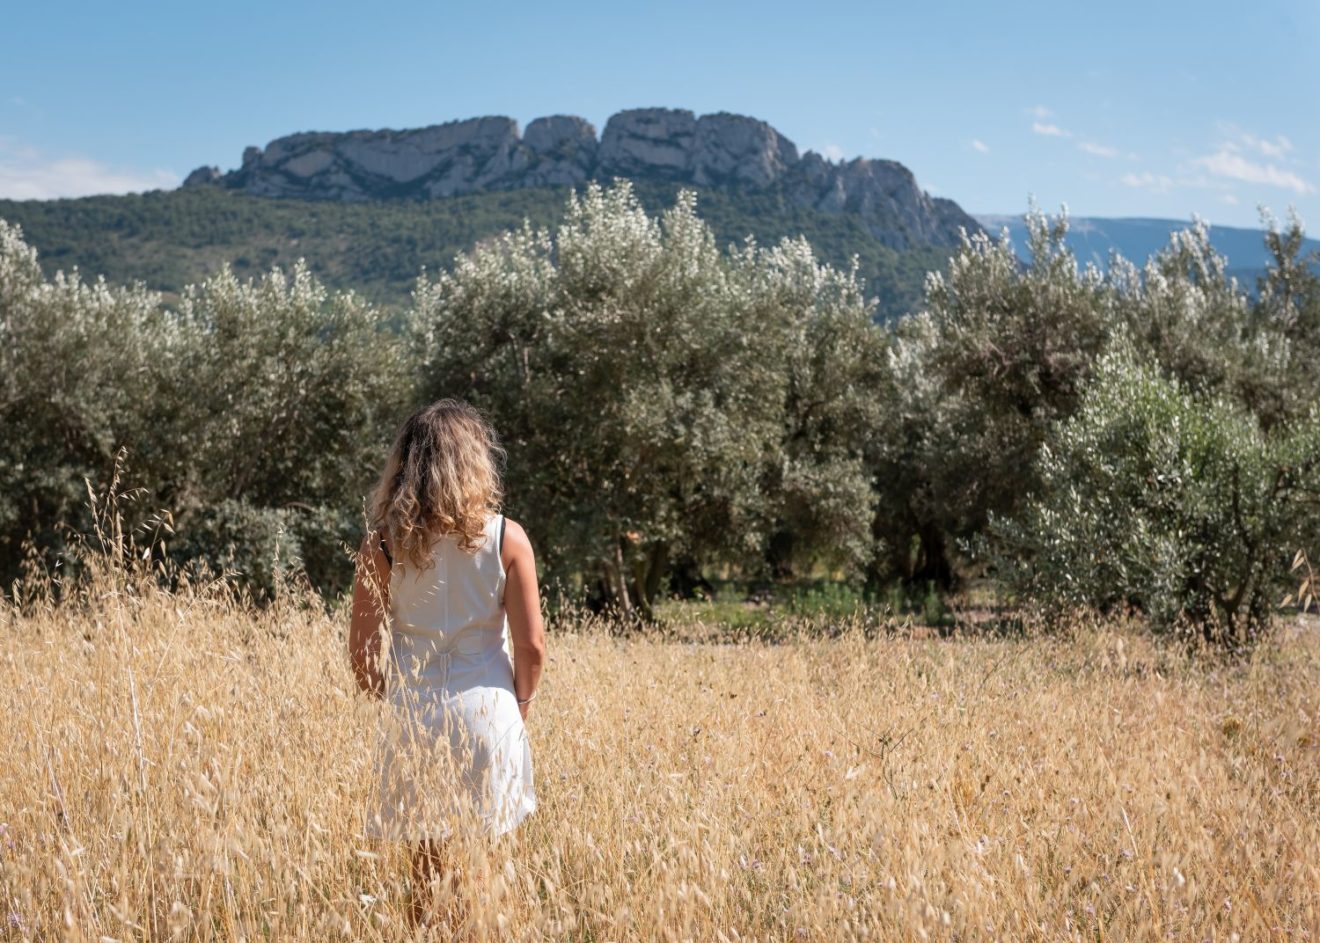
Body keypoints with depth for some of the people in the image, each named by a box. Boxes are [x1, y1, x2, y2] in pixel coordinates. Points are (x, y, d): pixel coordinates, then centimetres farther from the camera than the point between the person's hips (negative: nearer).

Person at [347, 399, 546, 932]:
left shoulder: (383, 542, -4)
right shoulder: (505, 538, -6)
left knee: (427, 867, 12)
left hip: (412, 721, 1)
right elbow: (532, 646, -5)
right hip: (488, 715, -1)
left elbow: (362, 653, -3)